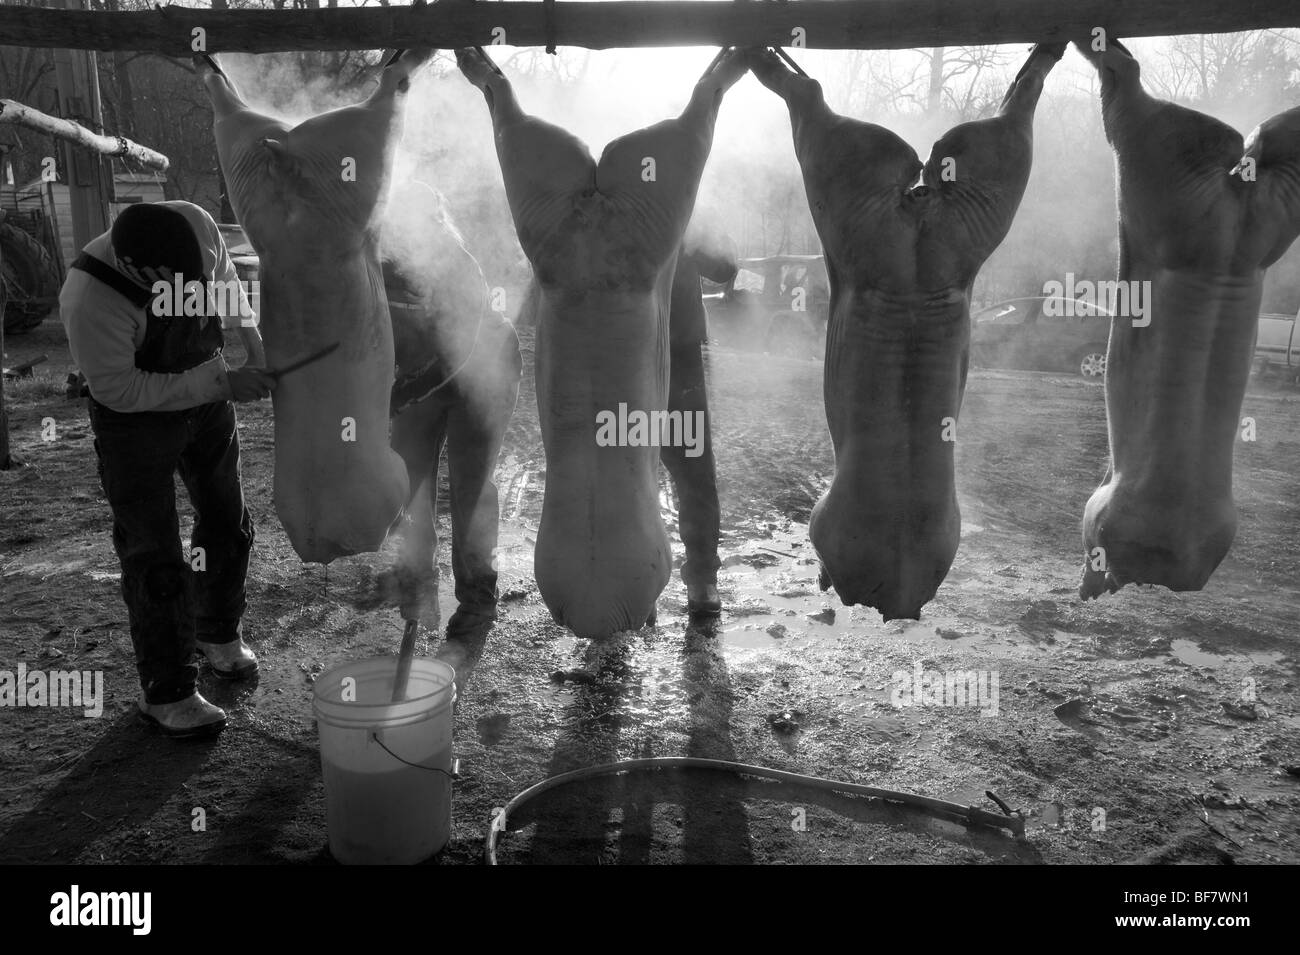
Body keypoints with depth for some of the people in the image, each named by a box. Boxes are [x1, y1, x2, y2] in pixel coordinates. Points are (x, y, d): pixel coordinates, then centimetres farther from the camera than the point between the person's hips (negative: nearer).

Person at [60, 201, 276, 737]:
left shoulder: (197, 224, -19)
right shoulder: (90, 300, -34)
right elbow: (120, 390, -27)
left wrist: (253, 341, 1)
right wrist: (221, 384, -32)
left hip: (206, 396, 6)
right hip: (135, 418, -6)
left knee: (228, 523, 18)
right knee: (153, 555, -3)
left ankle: (218, 633, 42)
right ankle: (165, 693, 11)